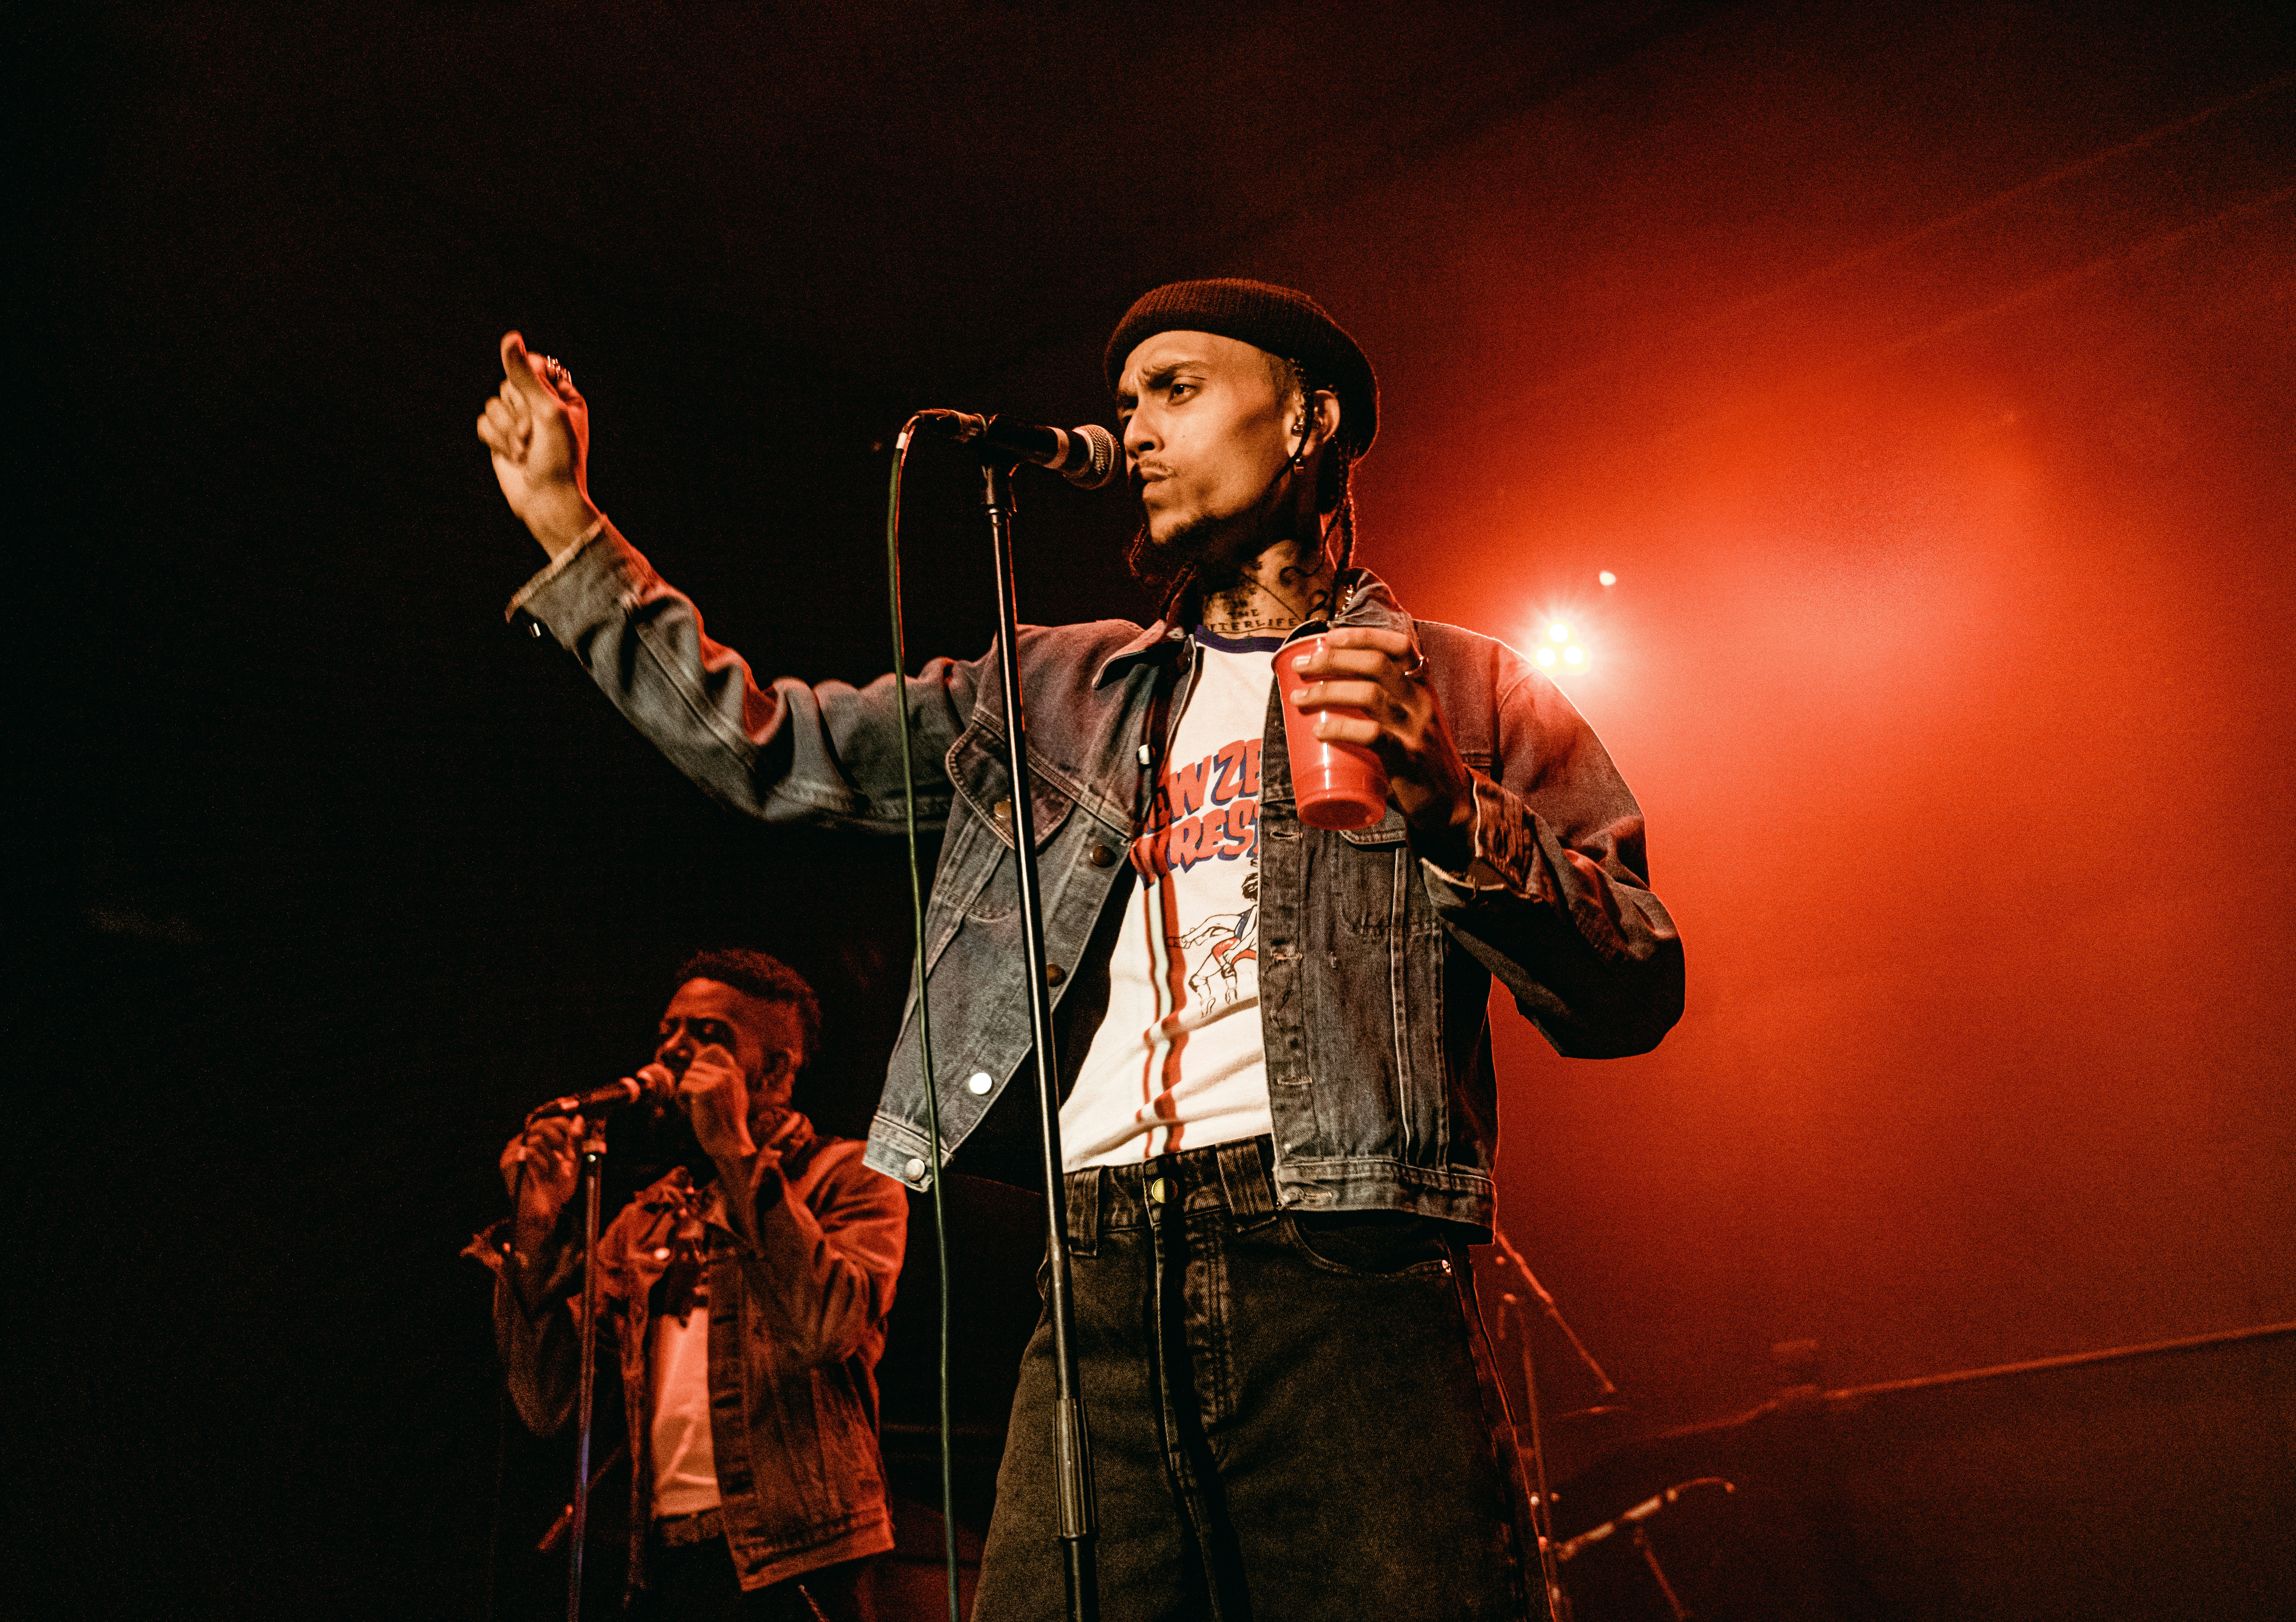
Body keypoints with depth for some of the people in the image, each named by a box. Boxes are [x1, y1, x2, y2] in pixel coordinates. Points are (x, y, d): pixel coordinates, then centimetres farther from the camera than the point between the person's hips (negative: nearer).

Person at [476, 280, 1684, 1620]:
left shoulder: (1466, 690, 11)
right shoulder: (1054, 691, 22)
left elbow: (1634, 996, 2)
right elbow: (768, 749, 19)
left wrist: (1453, 808, -15)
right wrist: (569, 525, 18)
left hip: (1348, 1282, -2)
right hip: (1099, 1303, 3)